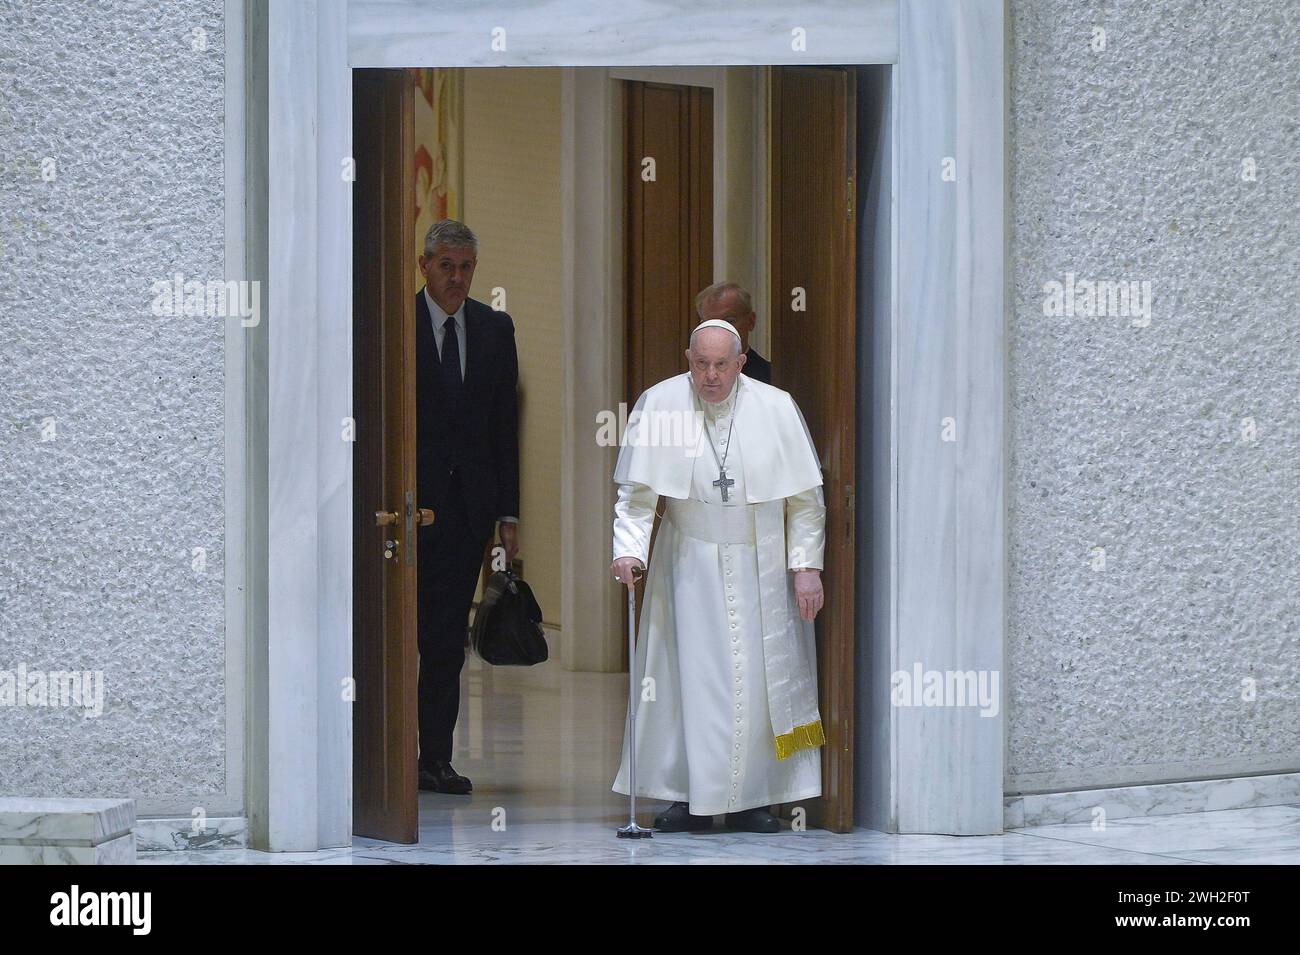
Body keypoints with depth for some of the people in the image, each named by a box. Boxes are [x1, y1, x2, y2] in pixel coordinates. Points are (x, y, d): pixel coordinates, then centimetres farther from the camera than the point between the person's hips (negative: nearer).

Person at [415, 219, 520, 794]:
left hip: (469, 502, 4)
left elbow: (505, 423, 11)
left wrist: (508, 510, 6)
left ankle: (437, 757, 9)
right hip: (412, 500, -4)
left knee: (448, 638, 6)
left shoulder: (495, 329, 11)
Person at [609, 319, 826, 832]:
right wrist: (628, 549, -19)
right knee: (686, 675, -4)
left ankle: (750, 798, 7)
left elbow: (805, 498, 1)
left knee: (758, 681, -1)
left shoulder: (776, 409, -4)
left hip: (761, 567, 0)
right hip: (690, 563, 0)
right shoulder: (659, 404, -5)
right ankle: (689, 796, 3)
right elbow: (637, 492, -4)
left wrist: (807, 565, -4)